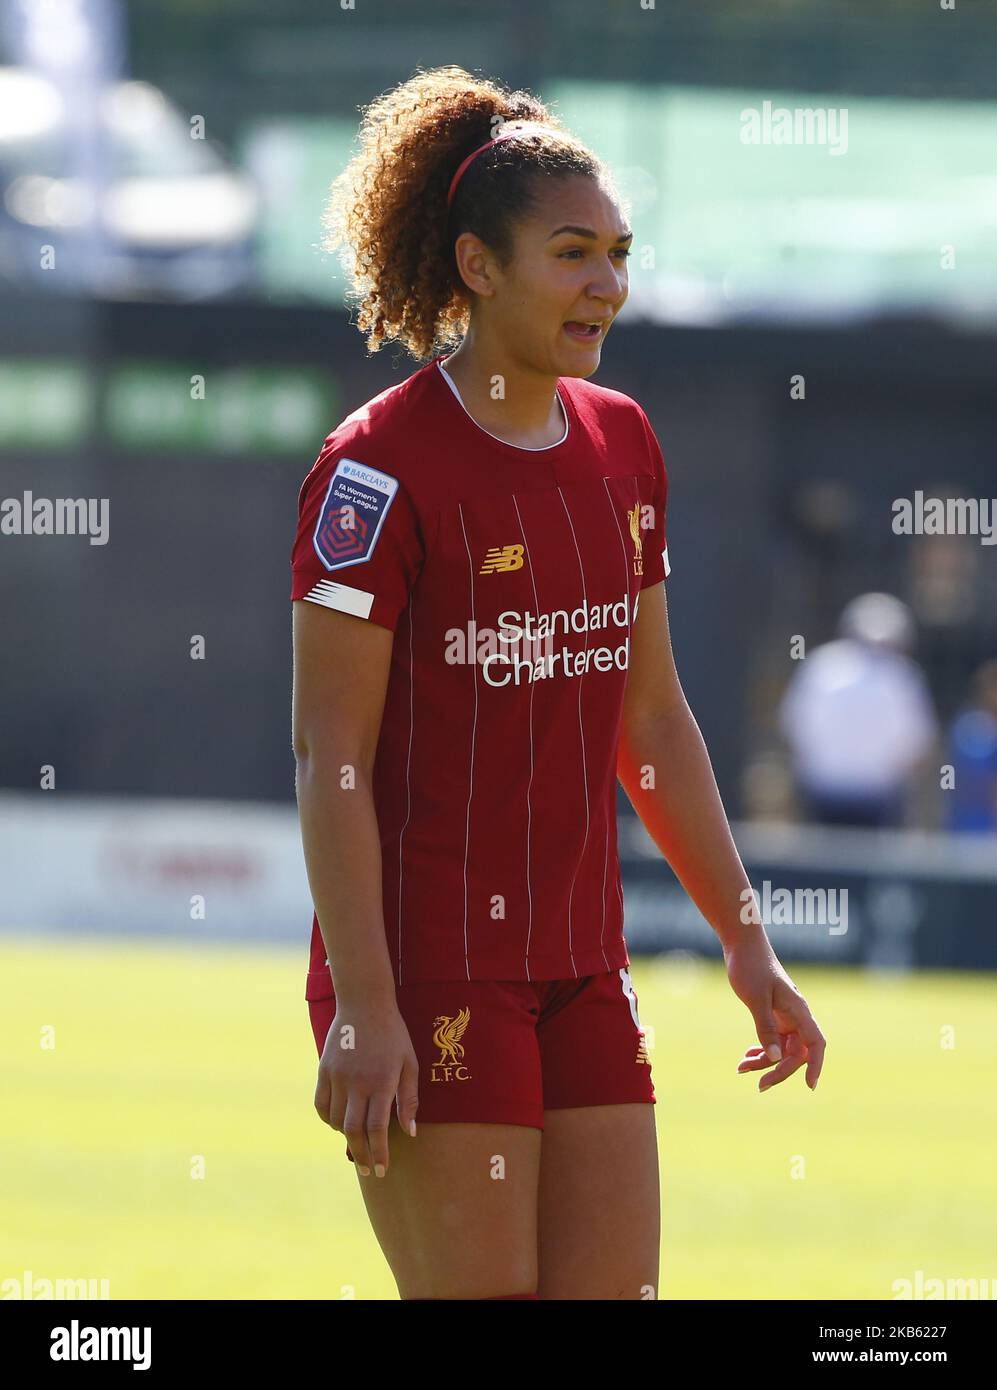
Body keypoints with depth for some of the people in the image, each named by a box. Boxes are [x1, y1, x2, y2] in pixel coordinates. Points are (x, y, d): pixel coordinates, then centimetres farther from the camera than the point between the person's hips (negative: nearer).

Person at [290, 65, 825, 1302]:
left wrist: (746, 942, 18)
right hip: (425, 975, -7)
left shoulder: (621, 444, 11)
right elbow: (329, 753, -13)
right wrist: (362, 1007, -19)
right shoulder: (381, 467, -11)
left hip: (581, 969, 7)